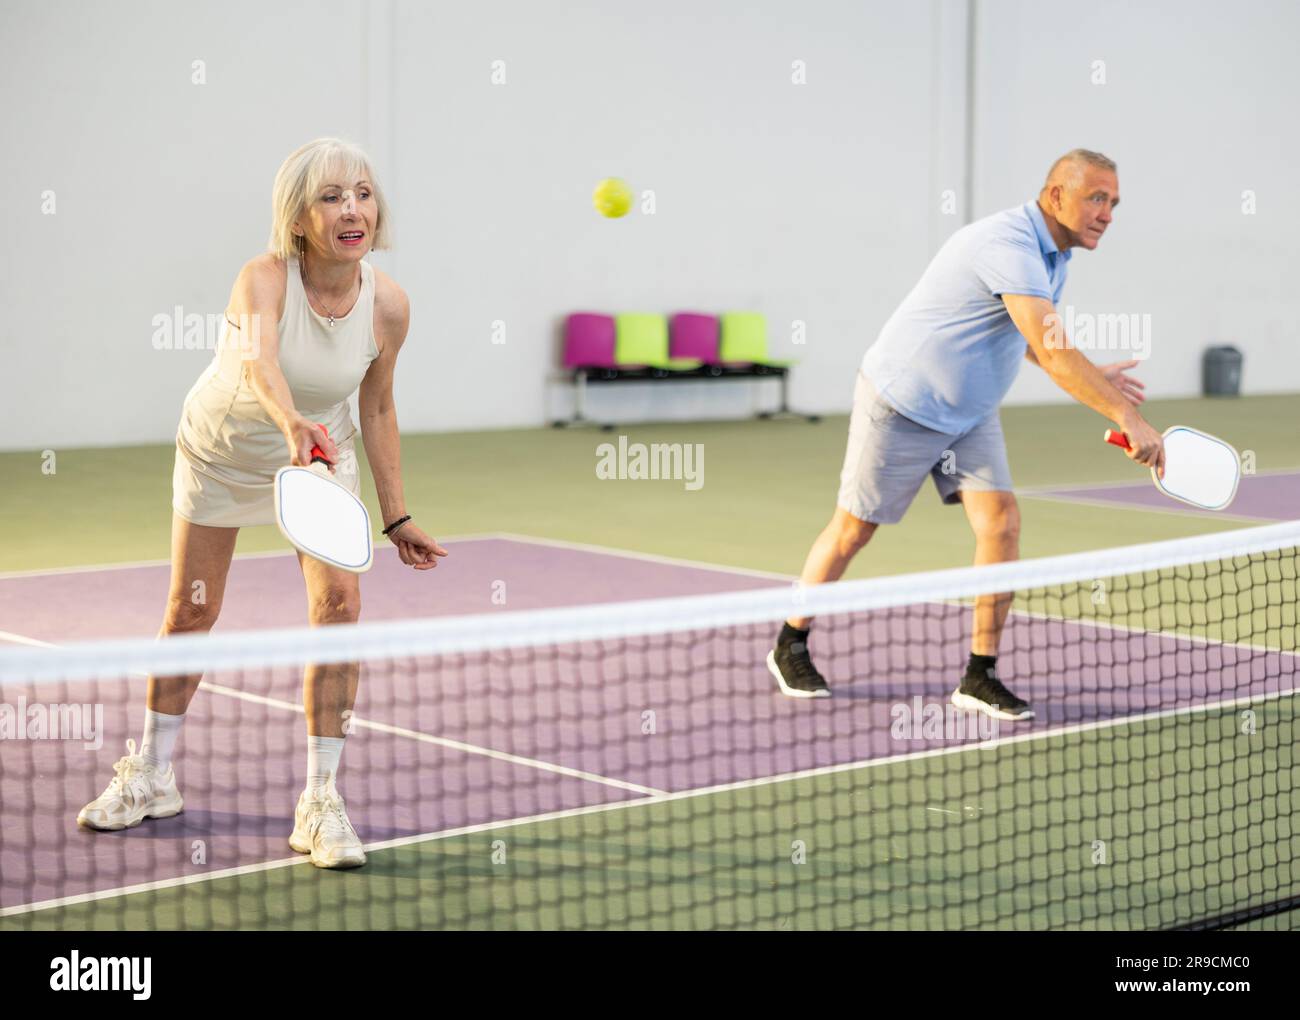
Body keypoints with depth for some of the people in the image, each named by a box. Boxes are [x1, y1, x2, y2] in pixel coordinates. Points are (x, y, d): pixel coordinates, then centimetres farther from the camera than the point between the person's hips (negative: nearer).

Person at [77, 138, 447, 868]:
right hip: (220, 451, -2)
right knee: (191, 613, 9)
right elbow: (259, 361, -54)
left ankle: (321, 801, -9)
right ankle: (152, 778, 31)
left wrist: (396, 517, -3)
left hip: (322, 455, 2)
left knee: (339, 603, -17)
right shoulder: (265, 279, -33)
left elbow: (378, 408, -5)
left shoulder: (388, 304, -21)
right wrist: (293, 424, -75)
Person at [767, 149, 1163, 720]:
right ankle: (790, 647, 27)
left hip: (969, 412, 8)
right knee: (853, 529, 6)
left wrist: (1091, 377, 2)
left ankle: (980, 676, -3)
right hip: (903, 406, -8)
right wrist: (1127, 419, -42)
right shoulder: (1010, 246, -30)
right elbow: (1052, 353, -39)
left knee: (1001, 522, -9)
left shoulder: (1051, 253, 2)